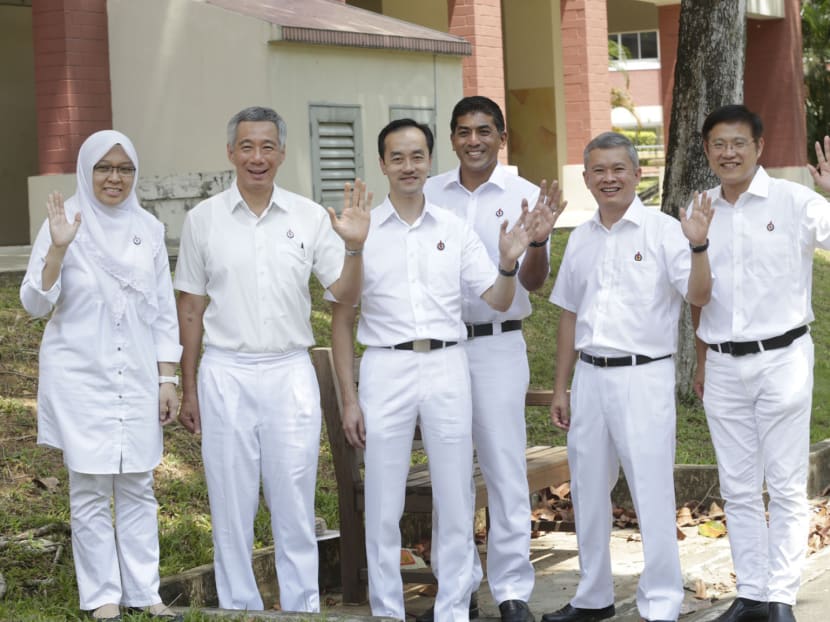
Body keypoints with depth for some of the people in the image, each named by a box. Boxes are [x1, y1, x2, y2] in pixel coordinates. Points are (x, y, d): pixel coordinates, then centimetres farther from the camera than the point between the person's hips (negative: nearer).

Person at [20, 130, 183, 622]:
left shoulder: (149, 229, 4)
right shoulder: (66, 223, -5)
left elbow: (164, 311, 9)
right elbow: (36, 304, -10)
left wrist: (167, 379, 5)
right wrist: (57, 248, -24)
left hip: (137, 377, 3)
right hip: (81, 377, -3)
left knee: (138, 487, 7)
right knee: (91, 490, 2)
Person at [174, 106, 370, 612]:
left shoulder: (309, 217, 3)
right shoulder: (203, 219, 2)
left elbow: (346, 295, 3)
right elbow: (191, 309, 6)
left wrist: (354, 247, -16)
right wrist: (188, 390, 6)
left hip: (291, 374, 0)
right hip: (226, 375, 0)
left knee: (295, 507, 4)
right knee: (232, 508, 5)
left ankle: (303, 608, 13)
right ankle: (240, 609, 16)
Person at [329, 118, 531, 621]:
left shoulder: (455, 230, 6)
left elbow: (498, 301, 6)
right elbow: (342, 321, 4)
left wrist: (509, 262, -15)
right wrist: (349, 398, -1)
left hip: (447, 367, 1)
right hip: (386, 368, -1)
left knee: (456, 503, 6)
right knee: (383, 507, 4)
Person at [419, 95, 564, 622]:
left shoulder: (525, 196, -1)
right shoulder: (429, 194, 6)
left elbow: (534, 282, -5)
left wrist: (538, 242, -25)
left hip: (498, 346, -3)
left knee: (506, 469, -2)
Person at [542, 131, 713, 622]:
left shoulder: (663, 230, -5)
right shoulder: (582, 239, 11)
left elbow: (699, 296, -14)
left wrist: (698, 245, -31)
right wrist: (561, 388, 15)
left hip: (643, 375, -6)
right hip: (590, 375, 6)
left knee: (652, 494, -3)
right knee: (588, 493, 13)